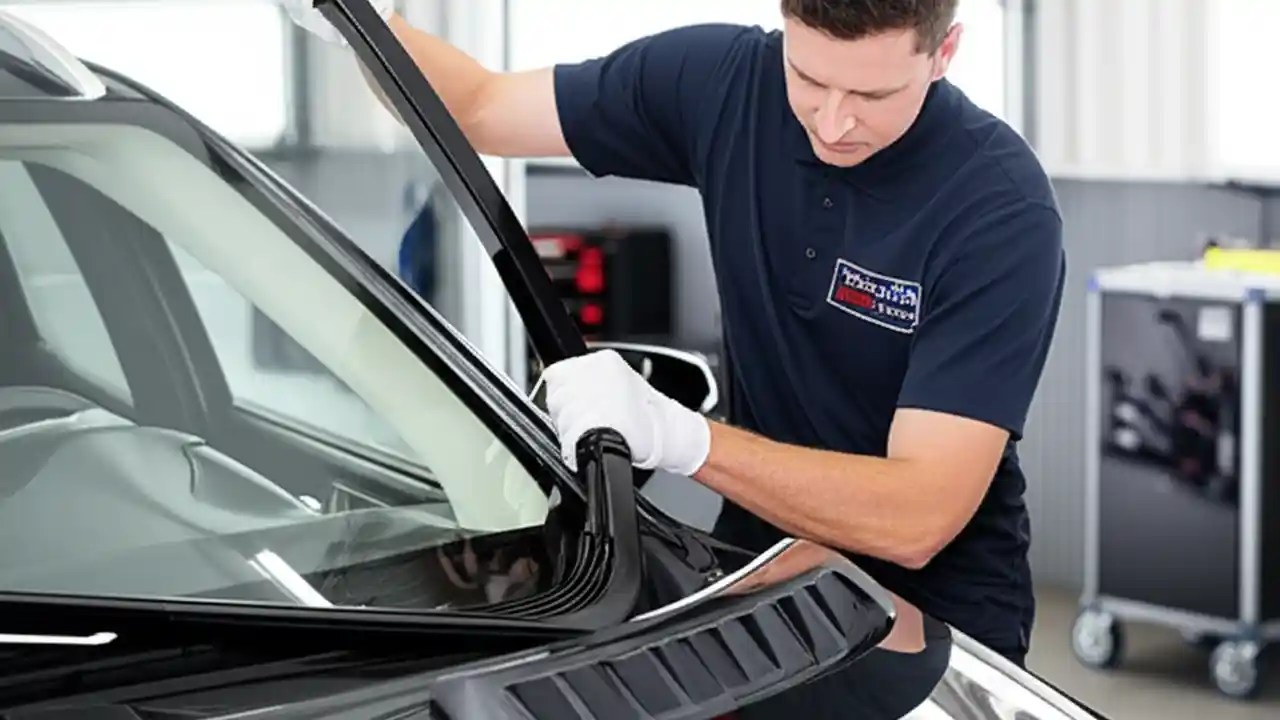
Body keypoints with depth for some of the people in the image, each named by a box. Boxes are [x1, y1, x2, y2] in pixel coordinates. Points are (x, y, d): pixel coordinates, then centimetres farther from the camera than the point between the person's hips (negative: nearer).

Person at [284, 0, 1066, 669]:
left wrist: (679, 437, -40)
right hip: (755, 573, 4)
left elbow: (916, 520, -29)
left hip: (933, 613, -4)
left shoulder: (1002, 212, -24)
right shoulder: (723, 81, -9)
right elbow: (479, 110, 5)